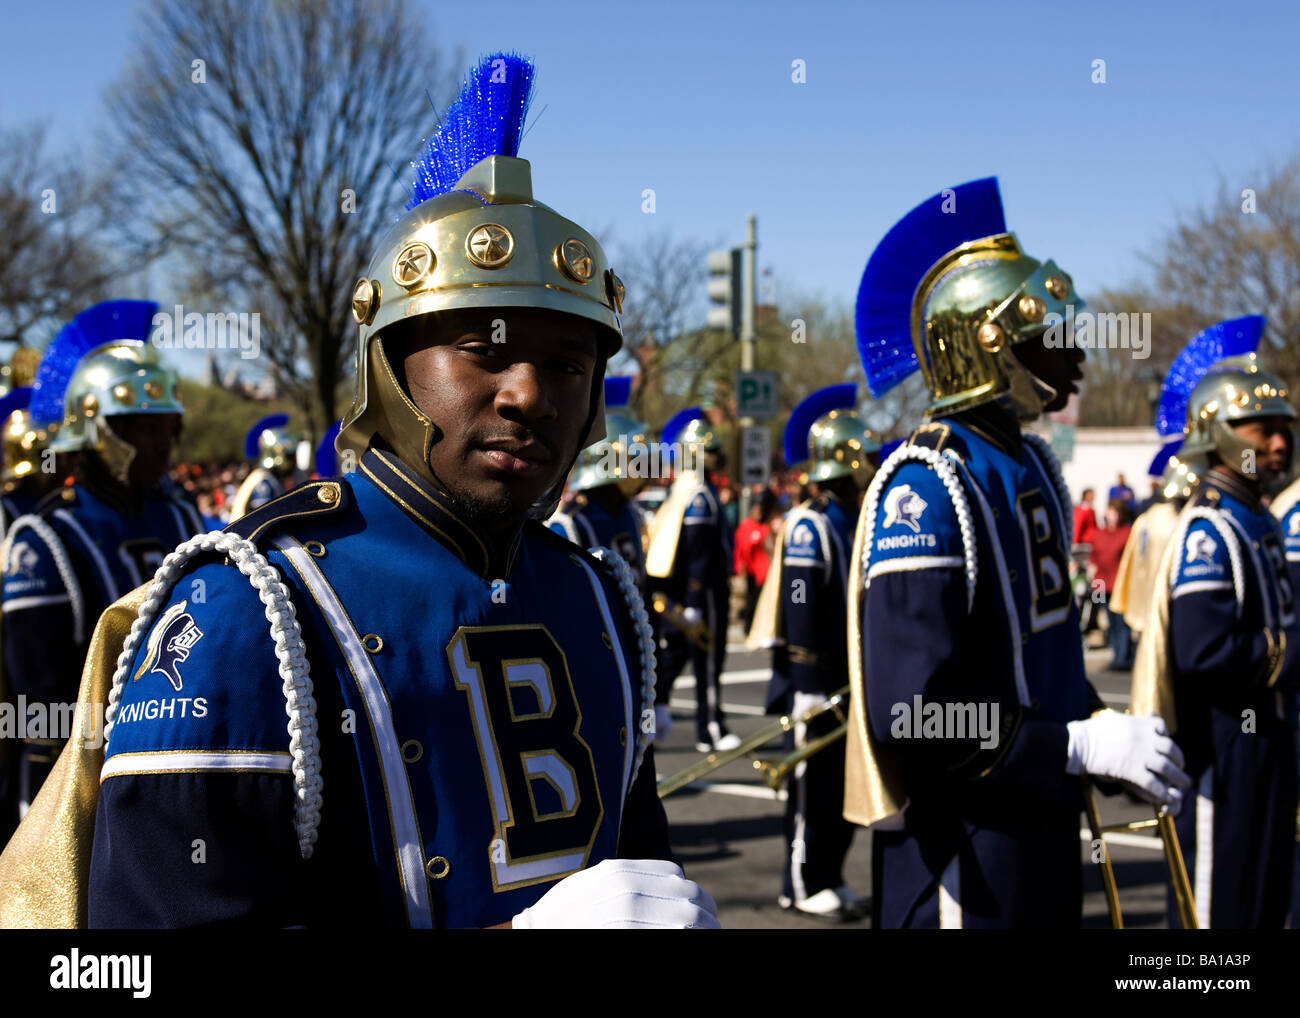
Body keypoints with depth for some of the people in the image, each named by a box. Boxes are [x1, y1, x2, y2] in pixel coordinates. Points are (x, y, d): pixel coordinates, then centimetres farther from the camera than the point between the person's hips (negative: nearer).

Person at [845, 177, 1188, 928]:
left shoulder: (1032, 466, 9)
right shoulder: (924, 490, -20)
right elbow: (910, 715, -25)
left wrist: (1102, 725, 5)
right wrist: (1084, 746, -23)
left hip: (1042, 833, 9)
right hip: (961, 857, -9)